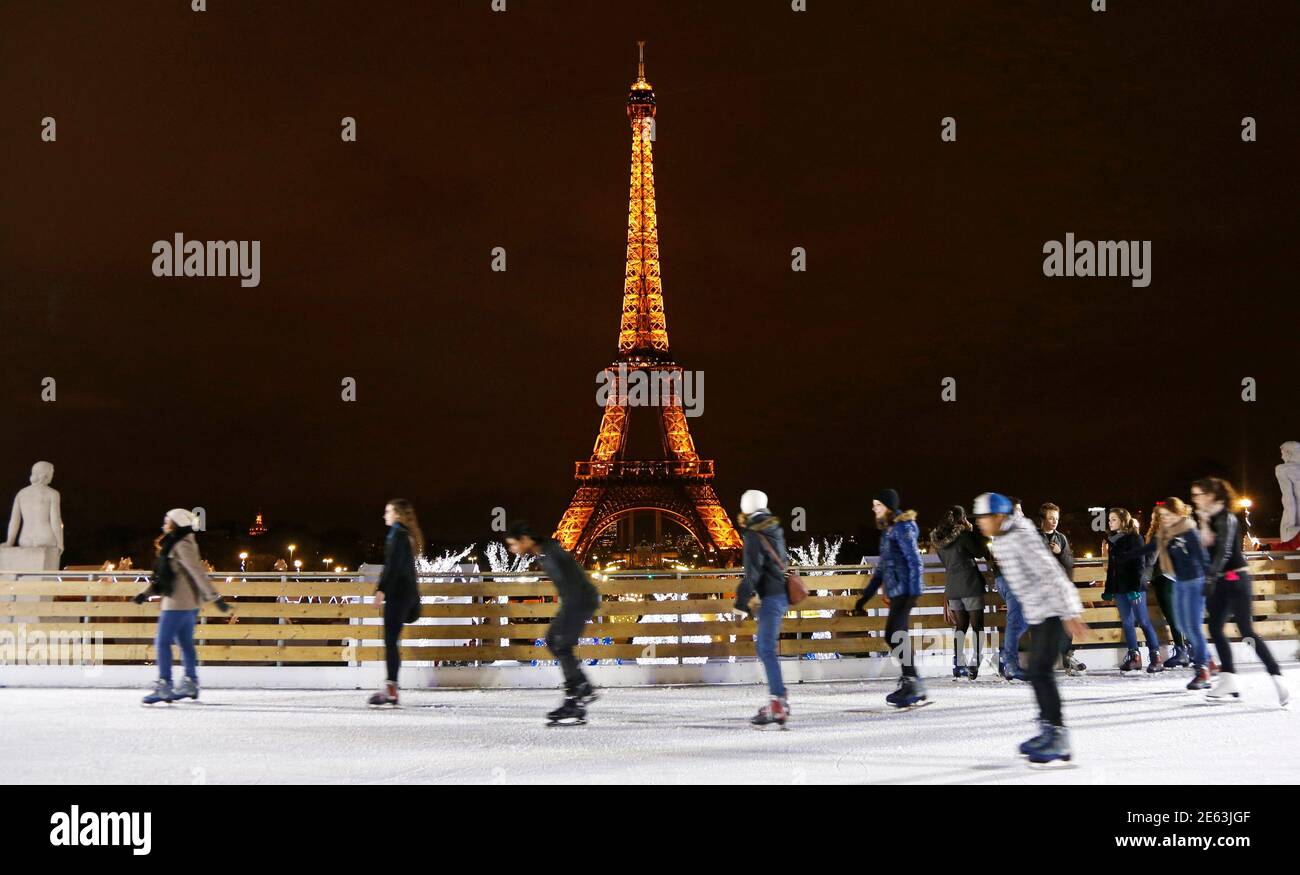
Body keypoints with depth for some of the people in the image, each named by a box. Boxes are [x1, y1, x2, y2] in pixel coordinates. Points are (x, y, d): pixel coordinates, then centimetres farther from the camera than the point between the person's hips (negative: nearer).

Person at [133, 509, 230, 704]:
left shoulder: (182, 546, -16)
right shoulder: (175, 545, 16)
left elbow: (198, 573, -22)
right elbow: (164, 576, 23)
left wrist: (215, 598, -26)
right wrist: (146, 592, 20)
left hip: (178, 603, -10)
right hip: (190, 602, 10)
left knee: (163, 642, -8)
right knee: (185, 642, 15)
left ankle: (164, 687, -10)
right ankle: (190, 683, 22)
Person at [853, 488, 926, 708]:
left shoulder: (902, 527, -8)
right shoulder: (888, 530, 20)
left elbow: (915, 561, -15)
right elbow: (882, 567, 26)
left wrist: (914, 593, -22)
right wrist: (865, 596, 26)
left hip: (903, 590, -9)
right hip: (895, 591, 9)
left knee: (895, 634, -14)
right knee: (893, 636, 7)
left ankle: (912, 683, -15)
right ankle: (910, 683, 9)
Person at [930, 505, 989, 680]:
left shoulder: (938, 538, 9)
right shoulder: (963, 534, -11)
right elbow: (981, 552, -4)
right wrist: (972, 532, 2)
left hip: (952, 585, 6)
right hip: (971, 585, -6)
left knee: (960, 626, 11)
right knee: (977, 624, 0)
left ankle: (958, 666, 5)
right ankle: (974, 664, -8)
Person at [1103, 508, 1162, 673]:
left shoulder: (1135, 538, -5)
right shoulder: (1112, 540, 15)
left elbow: (1139, 564, -12)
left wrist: (1136, 588, -19)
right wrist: (1108, 590, 15)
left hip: (1134, 586, -7)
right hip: (1119, 588, 7)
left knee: (1143, 621, -7)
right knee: (1127, 623, 6)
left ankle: (1156, 657, -5)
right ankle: (1134, 657, 9)